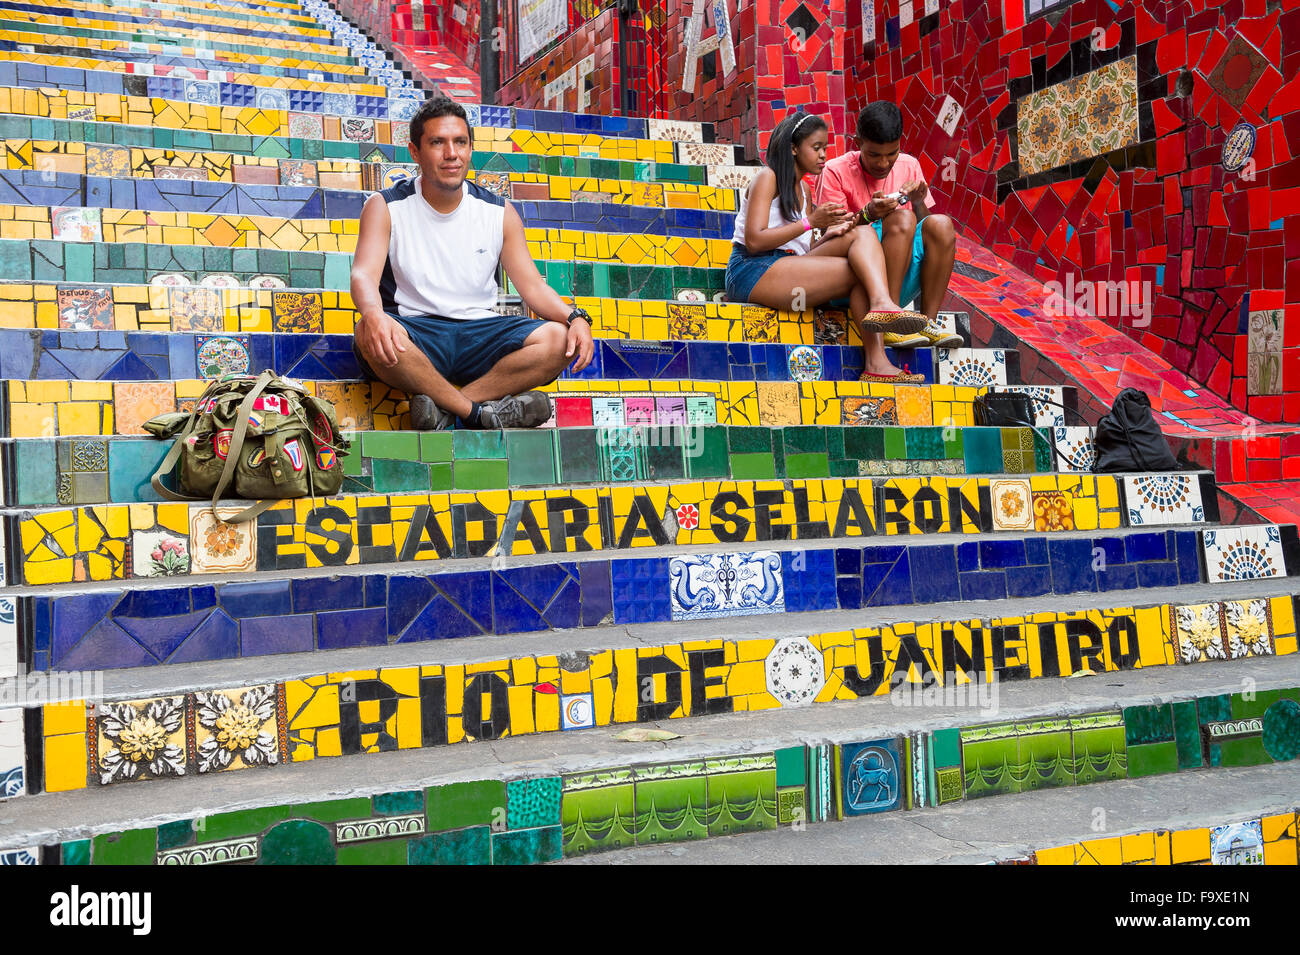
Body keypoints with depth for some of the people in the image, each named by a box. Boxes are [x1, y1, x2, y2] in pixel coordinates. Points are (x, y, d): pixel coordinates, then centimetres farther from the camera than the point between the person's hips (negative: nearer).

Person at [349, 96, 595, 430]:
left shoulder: (499, 213, 9)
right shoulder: (385, 208, 1)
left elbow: (532, 285, 5)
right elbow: (364, 274, -13)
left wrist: (575, 317, -17)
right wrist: (373, 313, -39)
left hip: (479, 331, 3)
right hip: (414, 332, -2)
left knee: (558, 339, -23)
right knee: (369, 335, -37)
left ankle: (447, 409, -30)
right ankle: (483, 412, -28)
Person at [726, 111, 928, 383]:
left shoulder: (804, 189, 25)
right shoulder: (767, 178, 0)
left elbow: (805, 252, 17)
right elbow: (754, 241, -14)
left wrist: (829, 234, -4)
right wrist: (810, 222, -13)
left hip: (787, 272, 7)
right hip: (752, 271, -7)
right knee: (863, 270, -17)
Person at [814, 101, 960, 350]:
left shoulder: (909, 166, 11)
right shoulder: (836, 171, -2)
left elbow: (928, 232, 11)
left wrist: (919, 204, -10)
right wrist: (867, 214, -24)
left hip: (905, 281, 5)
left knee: (941, 225, -21)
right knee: (902, 218, -27)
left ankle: (927, 324, -23)